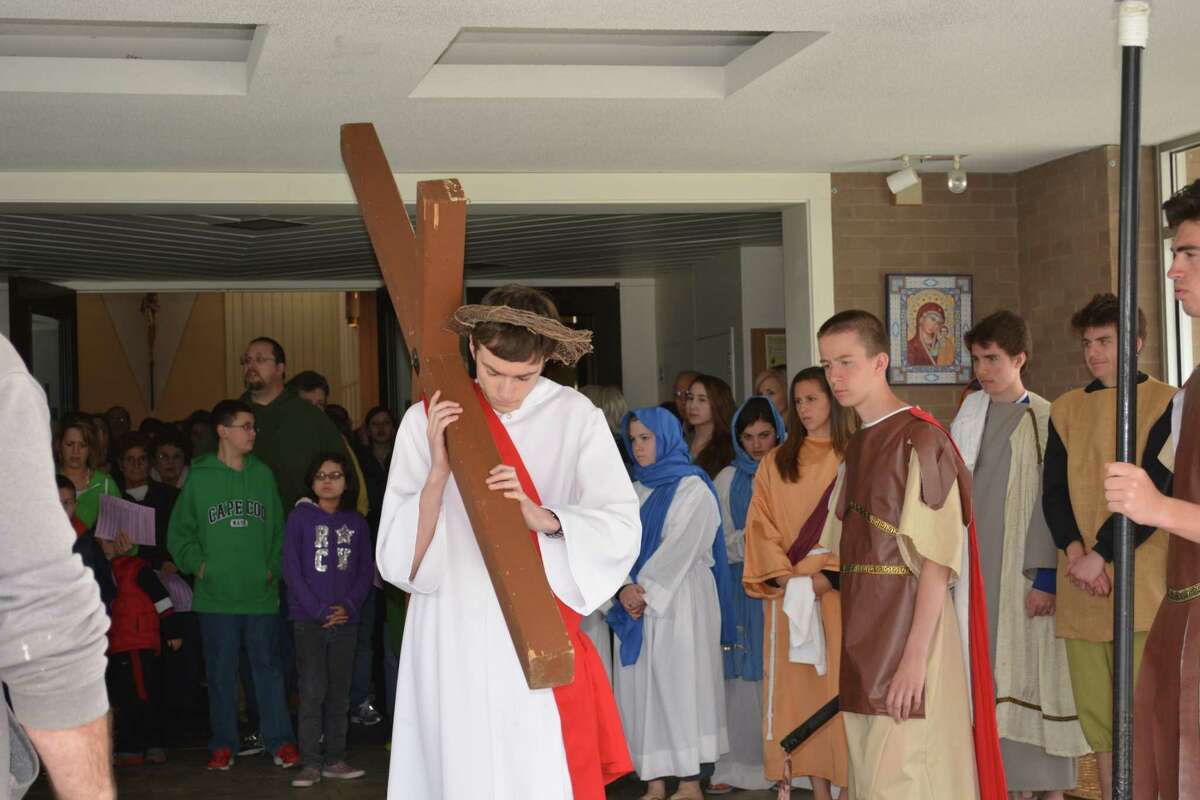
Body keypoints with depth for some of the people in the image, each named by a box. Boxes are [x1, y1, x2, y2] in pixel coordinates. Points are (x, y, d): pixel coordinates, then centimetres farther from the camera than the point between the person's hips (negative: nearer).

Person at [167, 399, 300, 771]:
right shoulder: (199, 478, 1)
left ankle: (281, 741, 9)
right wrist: (198, 565, -6)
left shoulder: (263, 475, 8)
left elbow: (278, 528, 13)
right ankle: (223, 744, 15)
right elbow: (179, 533, 6)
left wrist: (274, 567, 2)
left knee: (268, 667, 4)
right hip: (215, 596, -1)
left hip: (261, 594, 1)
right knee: (220, 671, 6)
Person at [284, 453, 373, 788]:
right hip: (308, 619, -3)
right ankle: (311, 763, -3)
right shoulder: (300, 517, 0)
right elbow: (292, 569, -4)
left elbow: (366, 570, 8)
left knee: (339, 693, 7)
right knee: (313, 690, -7)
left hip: (345, 619, 3)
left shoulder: (356, 522, 9)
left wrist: (348, 606, -8)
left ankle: (335, 759, 14)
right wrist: (319, 610, -11)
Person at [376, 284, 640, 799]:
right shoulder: (428, 421, -1)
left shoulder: (576, 418, -1)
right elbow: (399, 558, -3)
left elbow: (620, 528, -9)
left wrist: (542, 518, -26)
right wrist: (439, 470, -17)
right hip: (453, 639, 1)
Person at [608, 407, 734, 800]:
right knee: (641, 690, 2)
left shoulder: (692, 488, -2)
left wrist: (645, 590, -13)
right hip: (636, 606, 6)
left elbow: (679, 548, -11)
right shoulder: (634, 492, 16)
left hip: (680, 602, -6)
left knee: (680, 684, -6)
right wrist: (625, 587, -10)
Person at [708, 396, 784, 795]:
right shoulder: (728, 479, 9)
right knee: (744, 673, 0)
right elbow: (720, 541, 8)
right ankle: (738, 765, 4)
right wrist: (748, 540, -10)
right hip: (744, 588, 1)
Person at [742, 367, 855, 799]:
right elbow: (760, 526, 7)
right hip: (789, 596, 3)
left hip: (839, 591, -3)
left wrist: (829, 574, -15)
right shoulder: (775, 463, 13)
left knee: (842, 685, -4)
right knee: (799, 688, 1)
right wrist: (785, 576, -8)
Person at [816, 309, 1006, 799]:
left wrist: (916, 655, -20)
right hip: (865, 640, 8)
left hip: (908, 635, -8)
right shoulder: (858, 446, 14)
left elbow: (936, 560, -16)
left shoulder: (919, 439, -11)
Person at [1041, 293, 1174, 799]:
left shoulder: (1166, 403, 0)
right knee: (1098, 720, 7)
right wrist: (1074, 551, -10)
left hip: (1142, 584, -4)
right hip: (1081, 587, 5)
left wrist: (1101, 555, -15)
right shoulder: (1066, 409, 15)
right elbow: (1053, 490, 7)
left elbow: (1156, 491, -9)